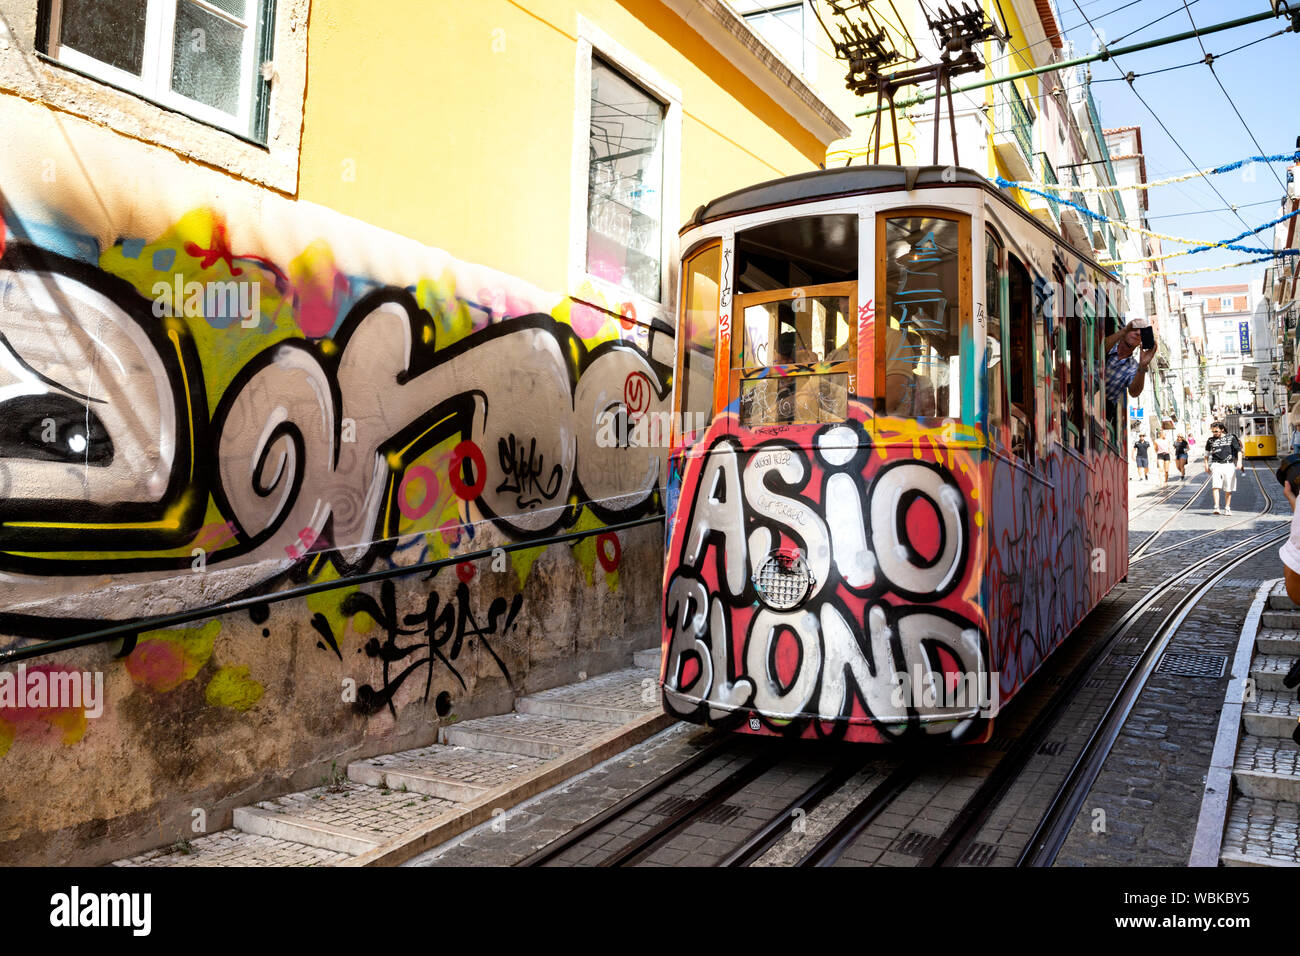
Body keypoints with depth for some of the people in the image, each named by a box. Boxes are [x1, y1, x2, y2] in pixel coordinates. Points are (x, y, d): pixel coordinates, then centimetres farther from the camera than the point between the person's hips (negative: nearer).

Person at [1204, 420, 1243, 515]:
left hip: (1229, 465, 0)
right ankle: (1216, 508, -22)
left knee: (1228, 489, 3)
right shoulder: (1210, 440, 10)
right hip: (1216, 465, 0)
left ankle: (1227, 508, 13)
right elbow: (1207, 454, 20)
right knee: (1215, 486, -17)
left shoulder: (1231, 438, 6)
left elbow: (1239, 450, 4)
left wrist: (1239, 462, -9)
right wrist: (1206, 465, 13)